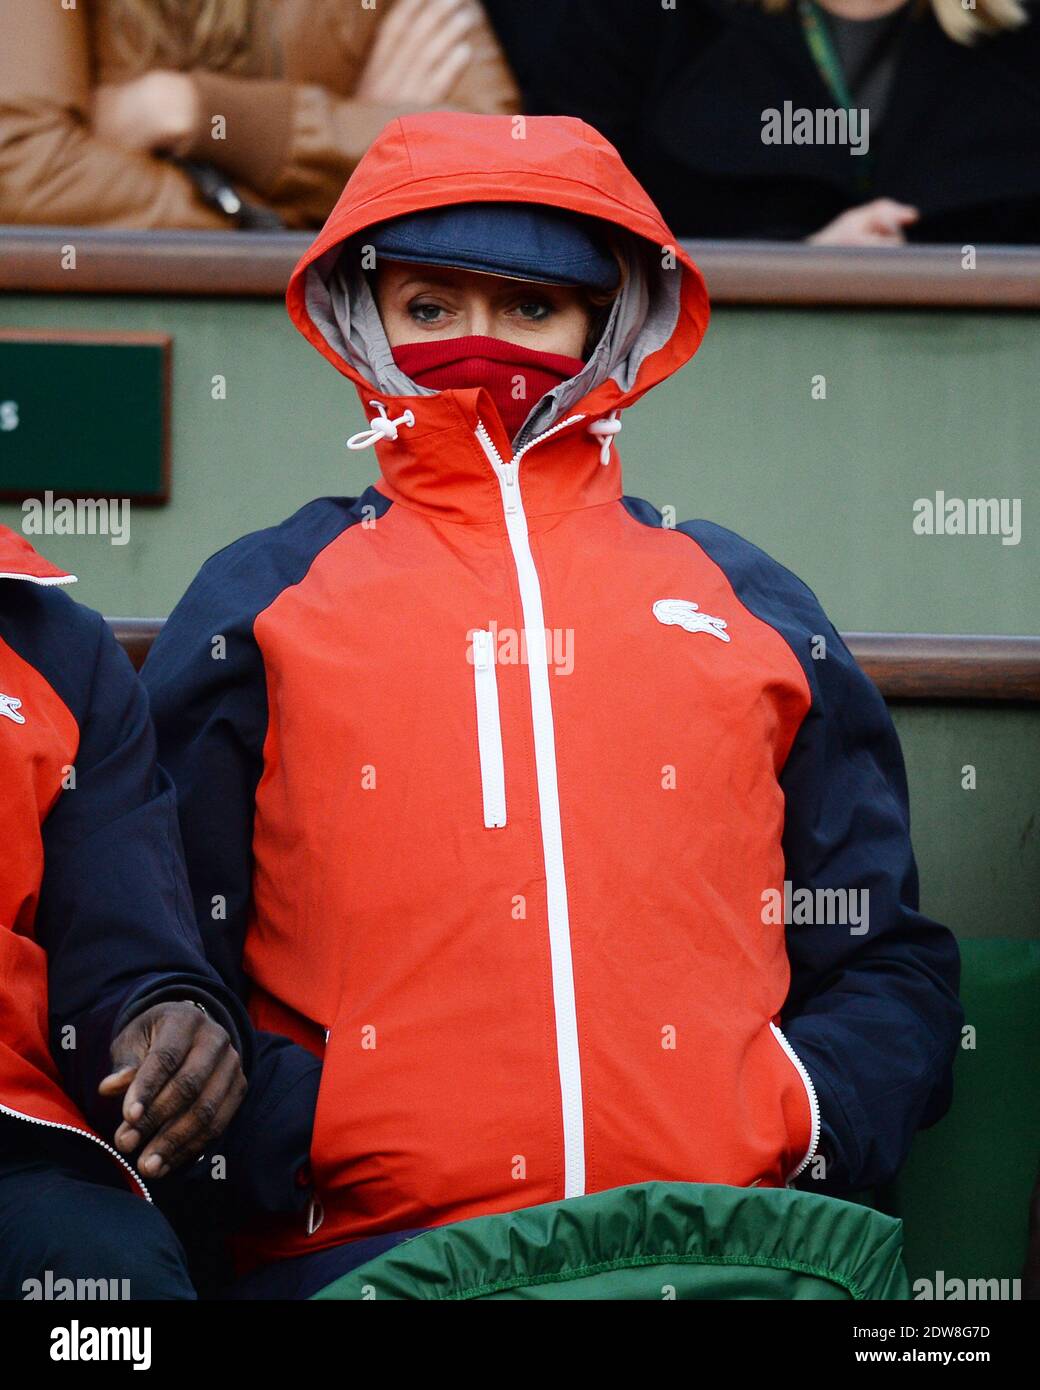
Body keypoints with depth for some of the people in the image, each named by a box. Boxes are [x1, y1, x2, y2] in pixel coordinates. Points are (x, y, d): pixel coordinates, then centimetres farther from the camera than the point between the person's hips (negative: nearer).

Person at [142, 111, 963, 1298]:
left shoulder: (751, 609, 25)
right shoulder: (259, 606, 19)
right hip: (367, 1235, -2)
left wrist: (801, 1109, 3)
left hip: (721, 1236, 2)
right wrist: (279, 1128, -5)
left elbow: (890, 968, 24)